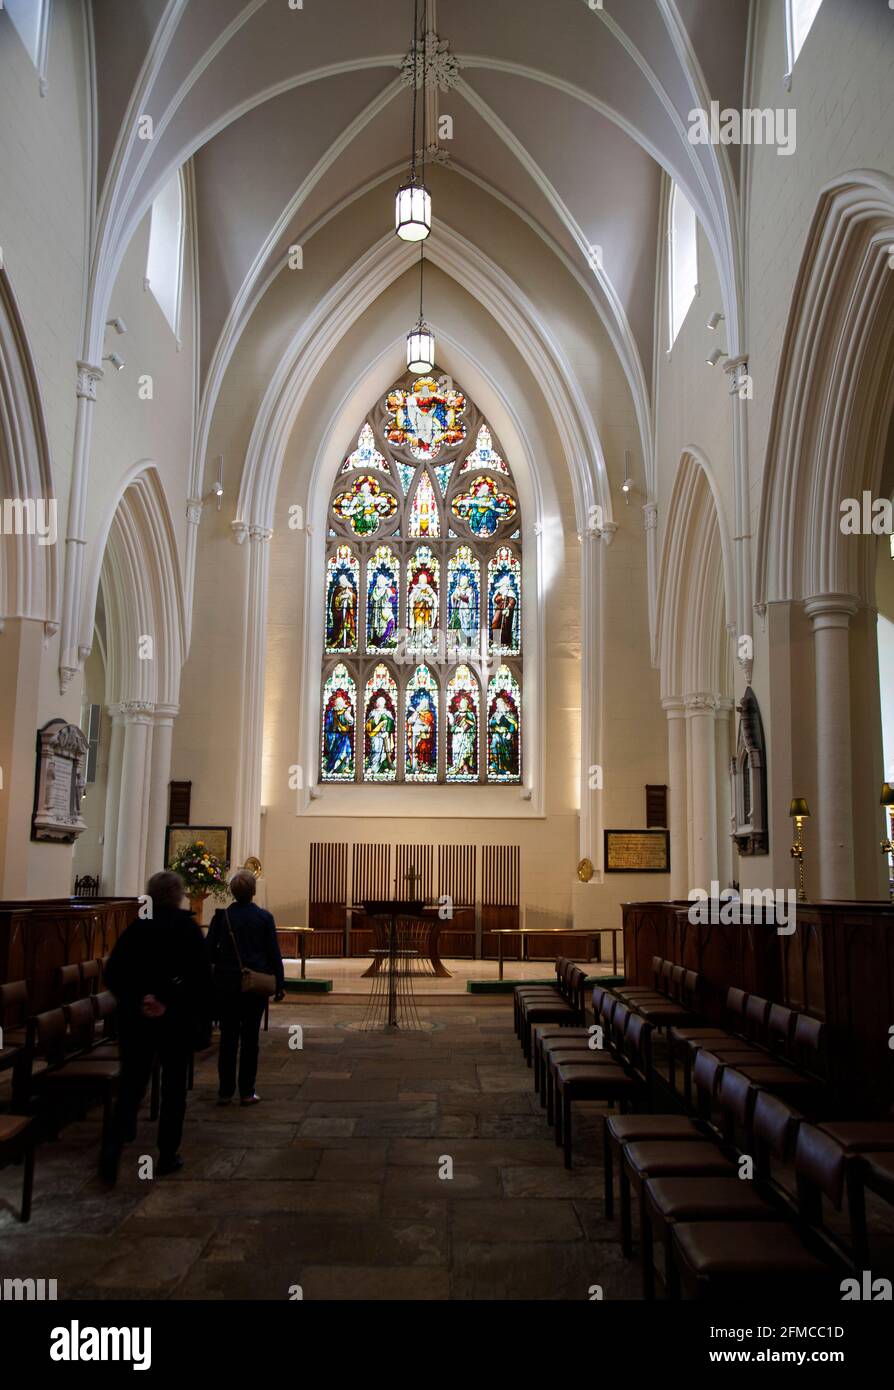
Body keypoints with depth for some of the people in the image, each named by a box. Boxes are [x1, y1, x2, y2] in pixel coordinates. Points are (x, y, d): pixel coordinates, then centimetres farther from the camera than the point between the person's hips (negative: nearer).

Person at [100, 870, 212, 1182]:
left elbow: (113, 975, -3)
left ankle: (113, 1146, -6)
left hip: (135, 1019, 2)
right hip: (177, 1021, -2)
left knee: (131, 1086, 11)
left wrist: (137, 1000, -6)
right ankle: (167, 1156, 16)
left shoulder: (135, 928, 0)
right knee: (173, 1087, 10)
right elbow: (201, 979, -12)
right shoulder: (188, 928, -8)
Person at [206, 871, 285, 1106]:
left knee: (228, 1036, 8)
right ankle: (247, 1092, 9)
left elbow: (209, 950, -1)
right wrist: (280, 984, 4)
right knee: (250, 1037, 6)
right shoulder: (264, 917, -5)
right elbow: (274, 952, -2)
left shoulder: (221, 916, -3)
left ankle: (225, 1091, 10)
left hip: (226, 983, 1)